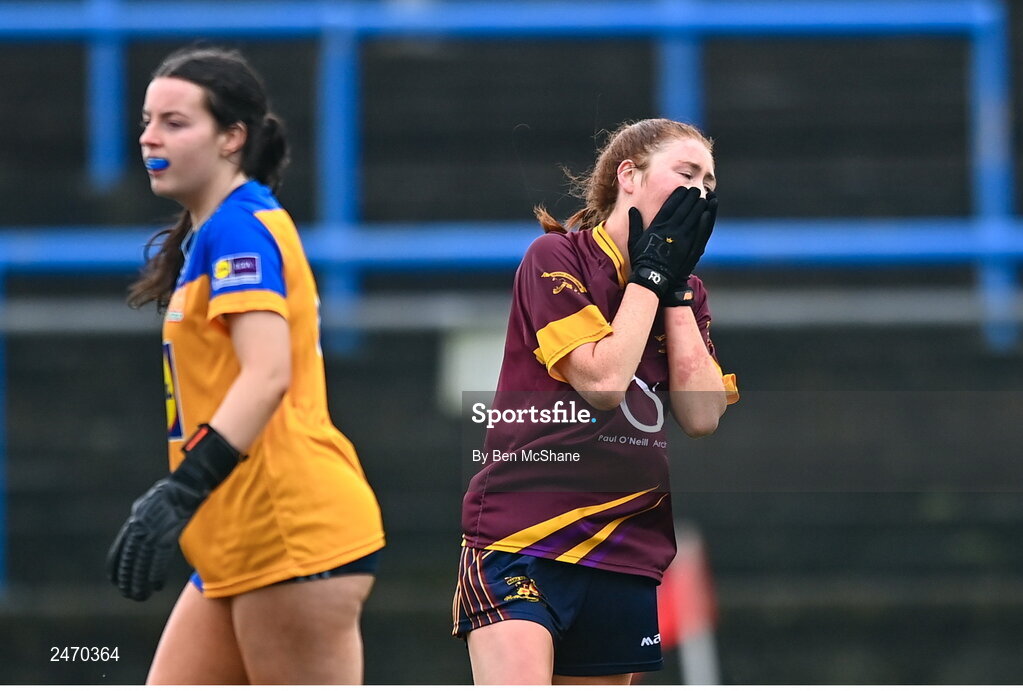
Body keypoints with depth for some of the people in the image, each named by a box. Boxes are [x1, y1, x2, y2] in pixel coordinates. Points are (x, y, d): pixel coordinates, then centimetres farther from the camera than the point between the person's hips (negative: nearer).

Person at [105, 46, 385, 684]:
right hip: (241, 550, 10)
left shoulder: (238, 227, -11)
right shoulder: (209, 237, 19)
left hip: (294, 535, -10)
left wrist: (181, 494, -31)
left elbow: (267, 375, -23)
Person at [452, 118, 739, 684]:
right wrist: (650, 273, -6)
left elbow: (702, 416, 1)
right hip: (520, 544, -6)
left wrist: (677, 289, 0)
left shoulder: (684, 292, 15)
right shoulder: (556, 257, -3)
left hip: (626, 553, 6)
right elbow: (604, 378, -16)